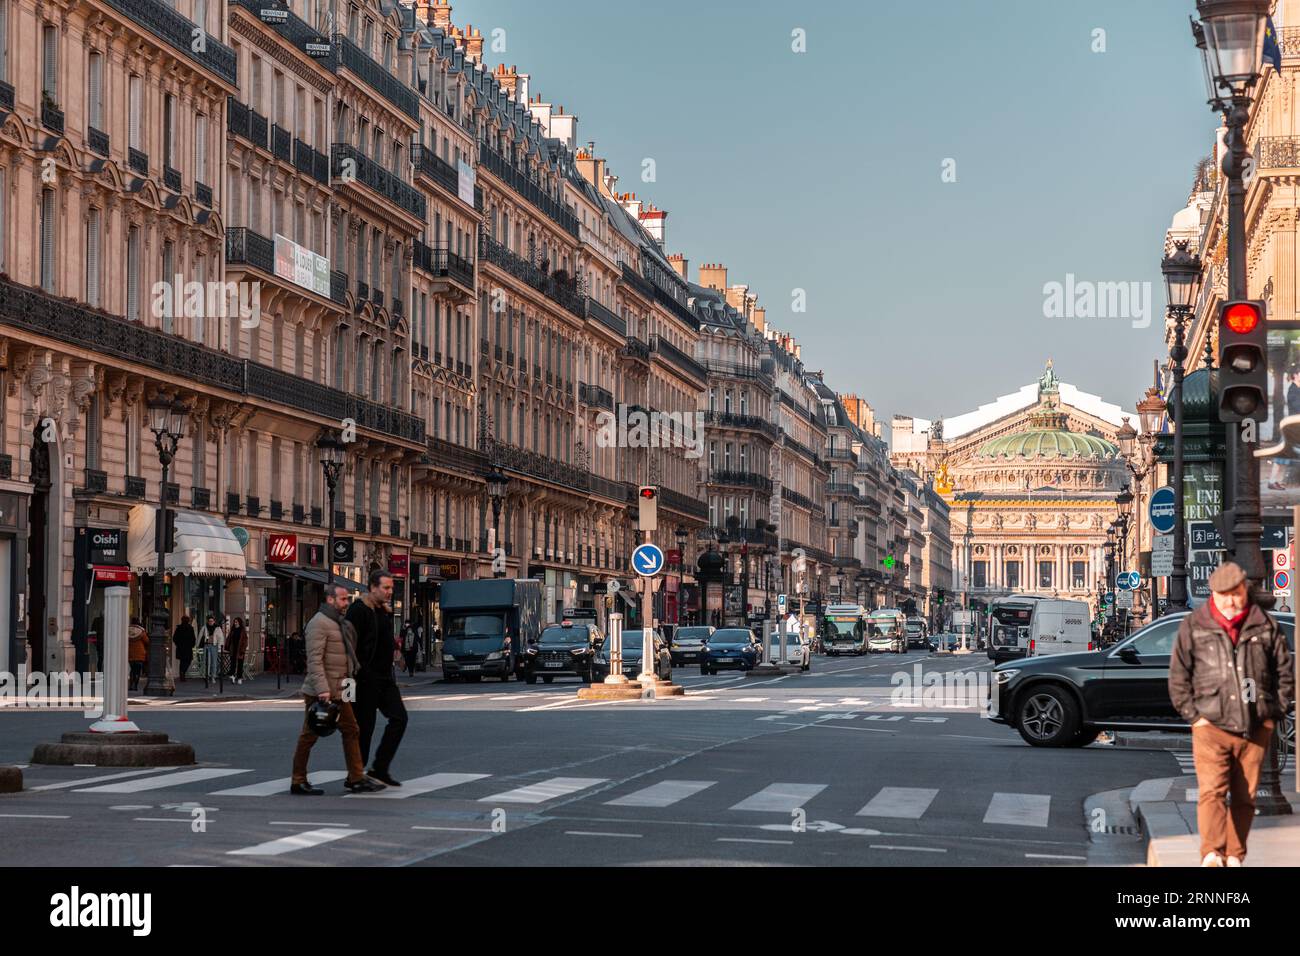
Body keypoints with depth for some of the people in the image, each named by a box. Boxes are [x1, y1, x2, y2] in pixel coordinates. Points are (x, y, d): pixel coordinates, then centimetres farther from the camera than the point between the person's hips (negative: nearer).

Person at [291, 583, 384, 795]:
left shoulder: (342, 623, 18)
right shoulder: (319, 623, -13)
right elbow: (314, 660, -21)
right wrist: (322, 689, -27)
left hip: (338, 692, 9)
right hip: (320, 692, -9)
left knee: (351, 731, 6)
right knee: (309, 736, 0)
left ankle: (356, 779, 9)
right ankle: (298, 782, 7)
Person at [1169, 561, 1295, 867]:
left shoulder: (1266, 627, 7)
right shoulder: (1193, 627, 3)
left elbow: (1285, 674, 13)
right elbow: (1178, 677, 4)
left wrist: (1275, 714, 6)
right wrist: (1194, 716, -4)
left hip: (1255, 729, 2)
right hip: (1210, 727, -2)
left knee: (1245, 798, 6)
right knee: (1212, 791, -16)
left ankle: (1234, 857, 15)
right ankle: (1212, 855, -24)